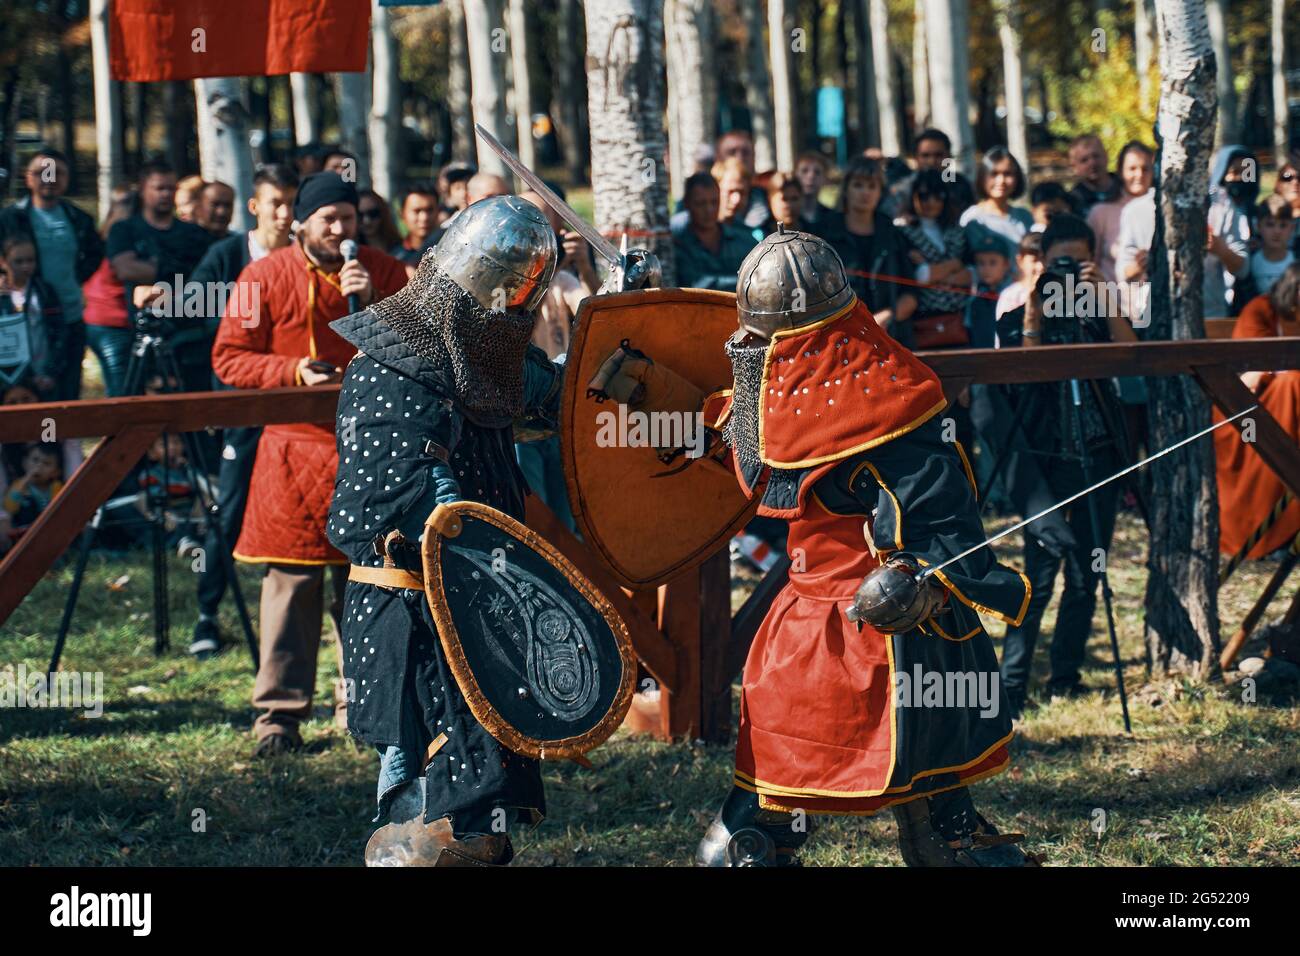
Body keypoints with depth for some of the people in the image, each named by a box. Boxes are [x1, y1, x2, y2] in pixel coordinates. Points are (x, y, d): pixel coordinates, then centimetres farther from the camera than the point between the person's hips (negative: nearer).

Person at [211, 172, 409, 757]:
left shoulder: (383, 273, 7)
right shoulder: (265, 278, 1)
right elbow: (229, 358, 1)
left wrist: (373, 303, -12)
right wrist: (292, 371, -13)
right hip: (295, 444, -2)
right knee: (291, 579, -6)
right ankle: (280, 714, -3)